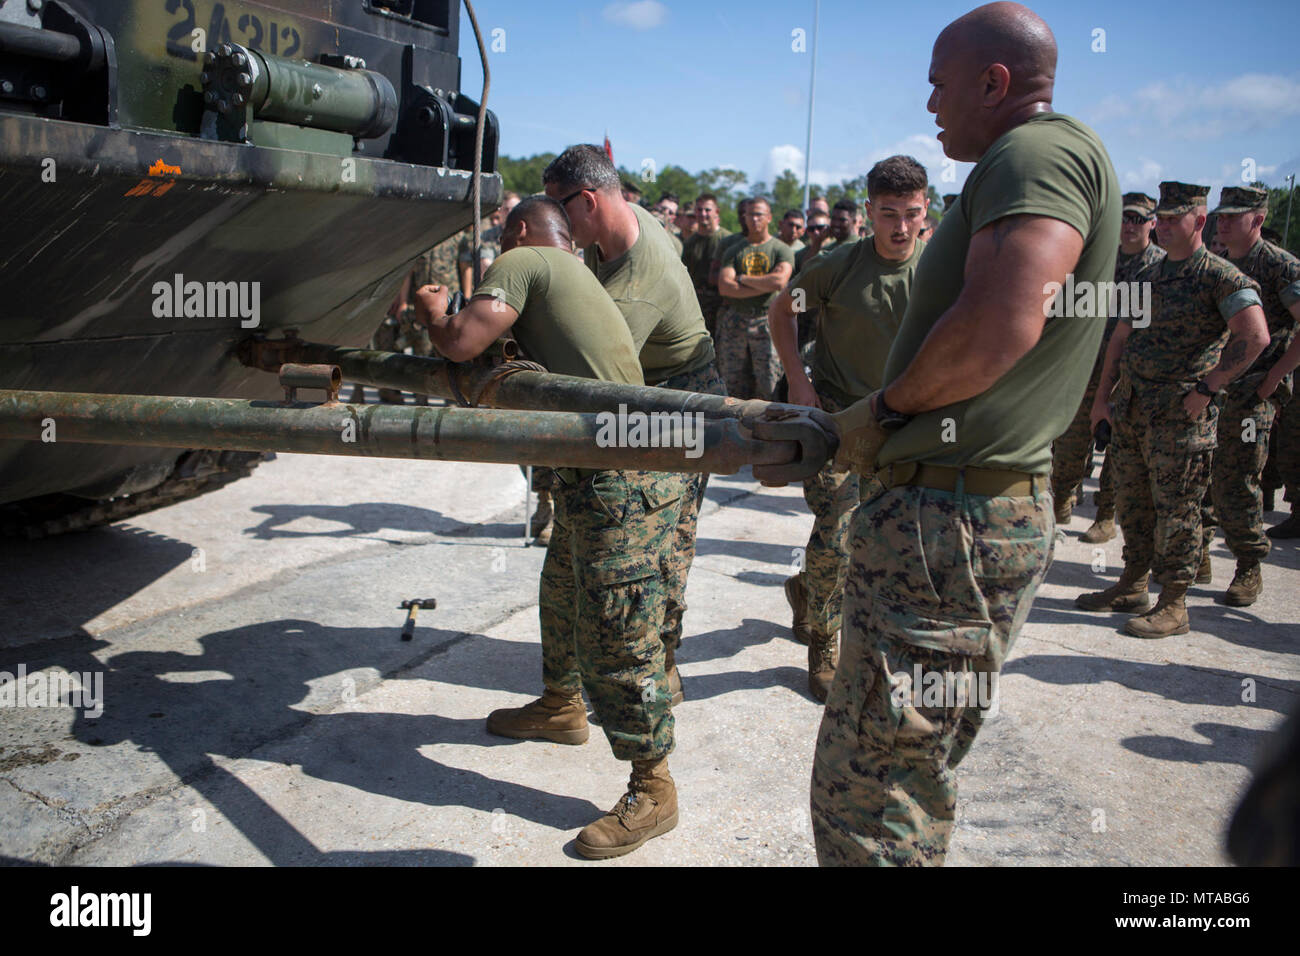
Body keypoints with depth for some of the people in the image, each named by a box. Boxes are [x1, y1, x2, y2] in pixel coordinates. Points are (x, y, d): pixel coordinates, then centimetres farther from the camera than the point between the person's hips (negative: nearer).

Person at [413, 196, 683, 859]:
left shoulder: (521, 261, -5)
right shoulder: (574, 275, 23)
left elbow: (461, 344, -16)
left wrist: (433, 310, 7)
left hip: (619, 485, -10)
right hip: (592, 477, 10)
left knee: (615, 639, -4)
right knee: (561, 599, 27)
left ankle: (653, 790, 7)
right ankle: (561, 706, 49)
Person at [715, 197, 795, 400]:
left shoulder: (781, 249, 6)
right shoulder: (734, 250, 14)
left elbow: (779, 281, -13)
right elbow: (724, 286, -2)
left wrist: (742, 278, -3)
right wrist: (764, 285, -6)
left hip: (767, 321, -3)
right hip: (734, 320, 3)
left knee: (768, 389, -7)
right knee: (735, 386, 2)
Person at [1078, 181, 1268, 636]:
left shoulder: (1220, 275, -8)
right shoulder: (1150, 277, 15)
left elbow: (1255, 336, -19)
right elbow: (1121, 338, 19)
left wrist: (1206, 388, -18)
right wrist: (1103, 395, 13)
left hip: (1180, 412, -7)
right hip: (1131, 407, 8)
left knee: (1176, 508, -2)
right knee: (1133, 501, 13)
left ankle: (1173, 605, 5)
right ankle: (1132, 586, 25)